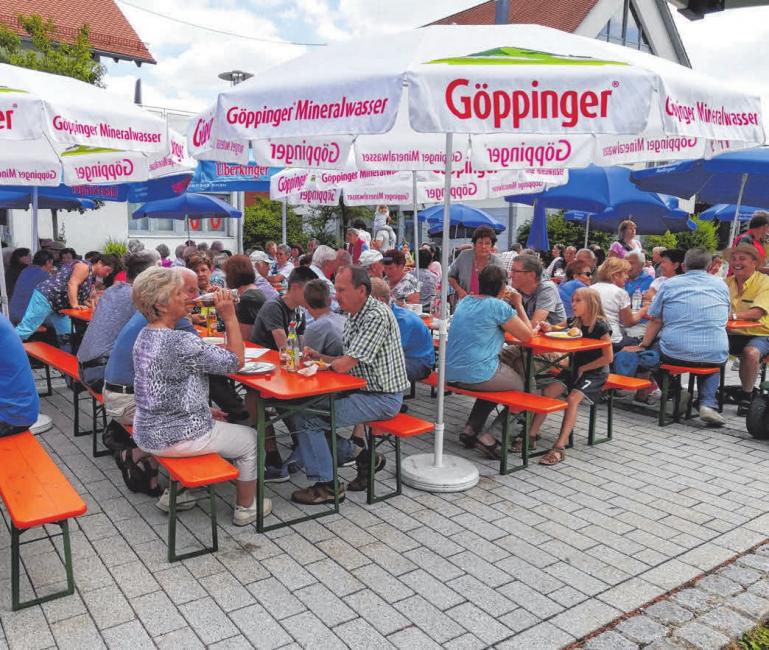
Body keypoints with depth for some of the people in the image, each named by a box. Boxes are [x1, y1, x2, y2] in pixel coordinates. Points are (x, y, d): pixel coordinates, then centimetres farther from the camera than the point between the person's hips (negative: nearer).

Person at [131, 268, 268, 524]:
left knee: (213, 425, 35)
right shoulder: (181, 342, -27)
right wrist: (230, 317, -19)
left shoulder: (145, 336, 3)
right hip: (174, 438, -9)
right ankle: (245, 508, 26)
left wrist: (204, 411, 13)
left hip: (147, 431, 9)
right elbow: (235, 361, -20)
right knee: (250, 438, 11)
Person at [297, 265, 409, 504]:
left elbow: (344, 364, -24)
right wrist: (319, 356, -2)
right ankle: (362, 457, 15)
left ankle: (327, 485, 2)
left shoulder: (376, 316, -21)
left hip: (381, 398, -10)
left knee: (307, 417, -13)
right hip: (362, 390, 10)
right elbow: (348, 361, 15)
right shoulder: (354, 315, 11)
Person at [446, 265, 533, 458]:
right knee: (520, 384, 16)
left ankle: (471, 429, 24)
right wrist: (518, 305, 6)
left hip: (451, 372, 8)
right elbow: (527, 335, -5)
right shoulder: (499, 306, -12)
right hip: (477, 374, -8)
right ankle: (484, 435, 11)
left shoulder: (465, 301, 11)